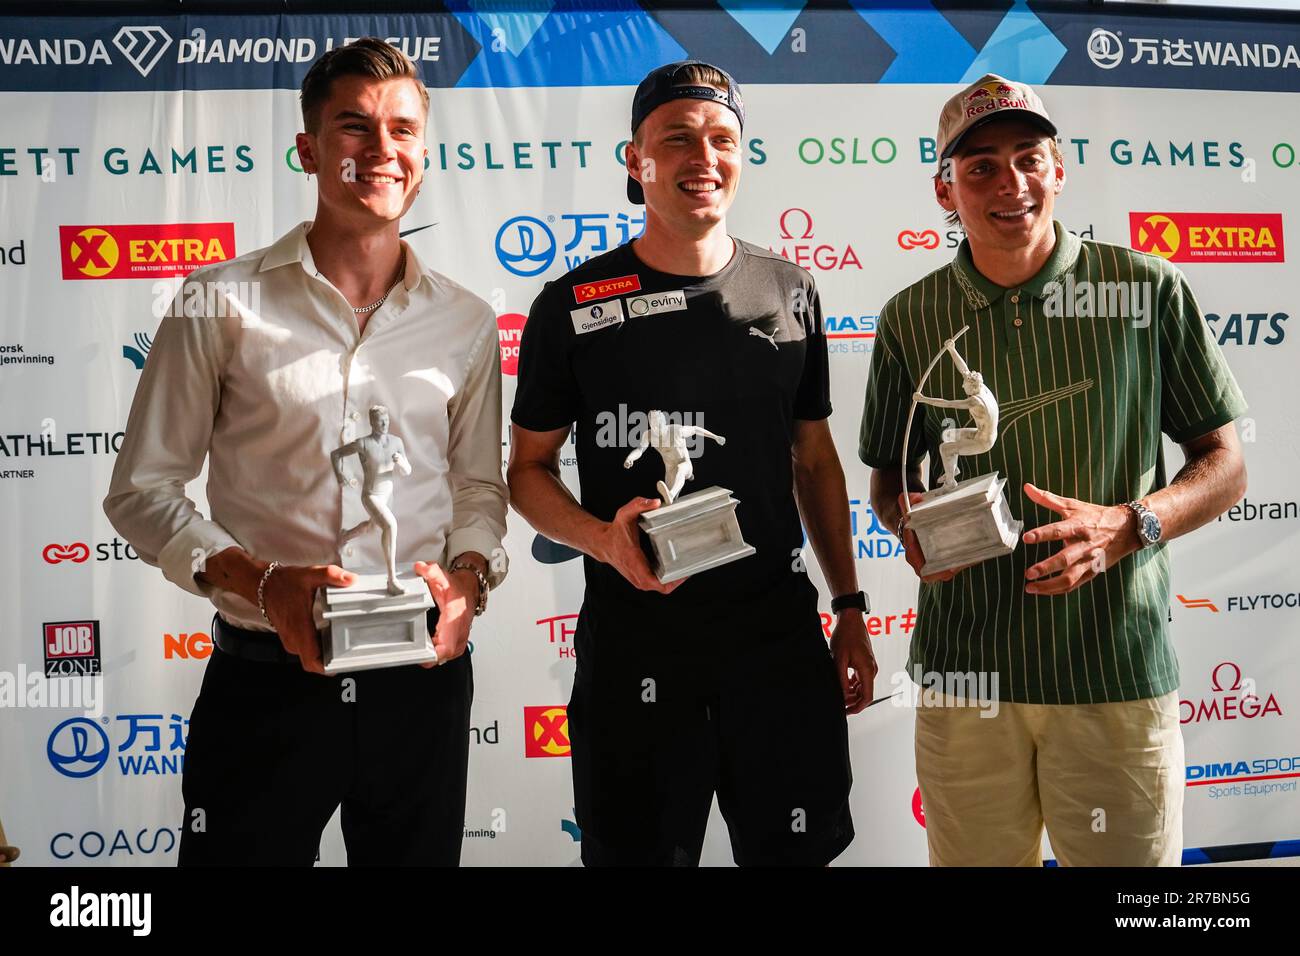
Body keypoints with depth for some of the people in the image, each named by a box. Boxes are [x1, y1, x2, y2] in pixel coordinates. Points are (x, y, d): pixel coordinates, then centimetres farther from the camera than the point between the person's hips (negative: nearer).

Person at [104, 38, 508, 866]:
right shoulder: (221, 302, -3)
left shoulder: (466, 322, 5)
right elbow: (145, 490, -1)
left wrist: (468, 579, -7)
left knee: (417, 855, 18)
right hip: (264, 680, -2)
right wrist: (260, 582, -16)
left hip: (421, 681, 3)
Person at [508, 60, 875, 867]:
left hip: (781, 639, 3)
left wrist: (850, 606, 10)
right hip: (634, 648, -2)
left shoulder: (788, 292, 5)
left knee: (799, 847, 14)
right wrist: (603, 538, -18)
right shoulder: (575, 305, -4)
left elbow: (815, 458, 12)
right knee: (639, 851, 9)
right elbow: (529, 468, 2)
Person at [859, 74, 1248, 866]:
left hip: (1119, 674, -1)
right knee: (974, 857, 12)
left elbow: (1226, 468, 3)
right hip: (966, 675, 2)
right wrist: (909, 520, -8)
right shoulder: (910, 318, 4)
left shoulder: (1148, 290, -1)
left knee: (1131, 858, 10)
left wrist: (1128, 526, -15)